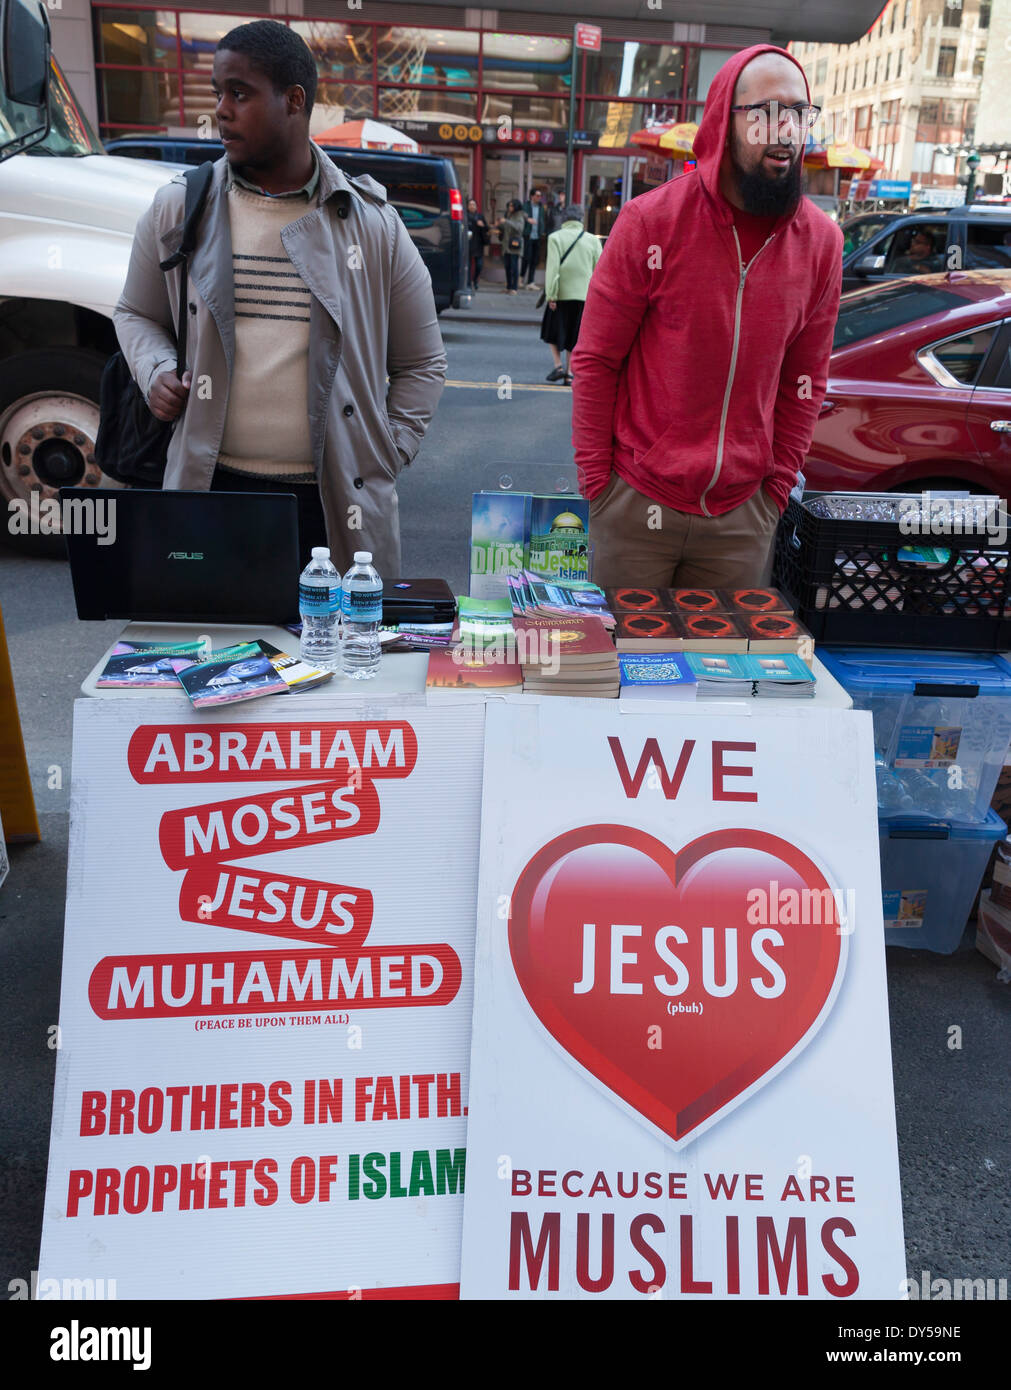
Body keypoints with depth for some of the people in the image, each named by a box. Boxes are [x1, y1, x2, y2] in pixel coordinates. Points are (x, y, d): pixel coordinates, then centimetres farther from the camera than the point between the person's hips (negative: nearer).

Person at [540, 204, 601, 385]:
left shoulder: (555, 238, -2)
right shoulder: (593, 240, 5)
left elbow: (552, 268, -10)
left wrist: (551, 295, -10)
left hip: (561, 295, -2)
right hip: (583, 295, 2)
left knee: (552, 331, 15)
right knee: (574, 336, 11)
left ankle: (559, 365, 0)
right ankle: (570, 374, 9)